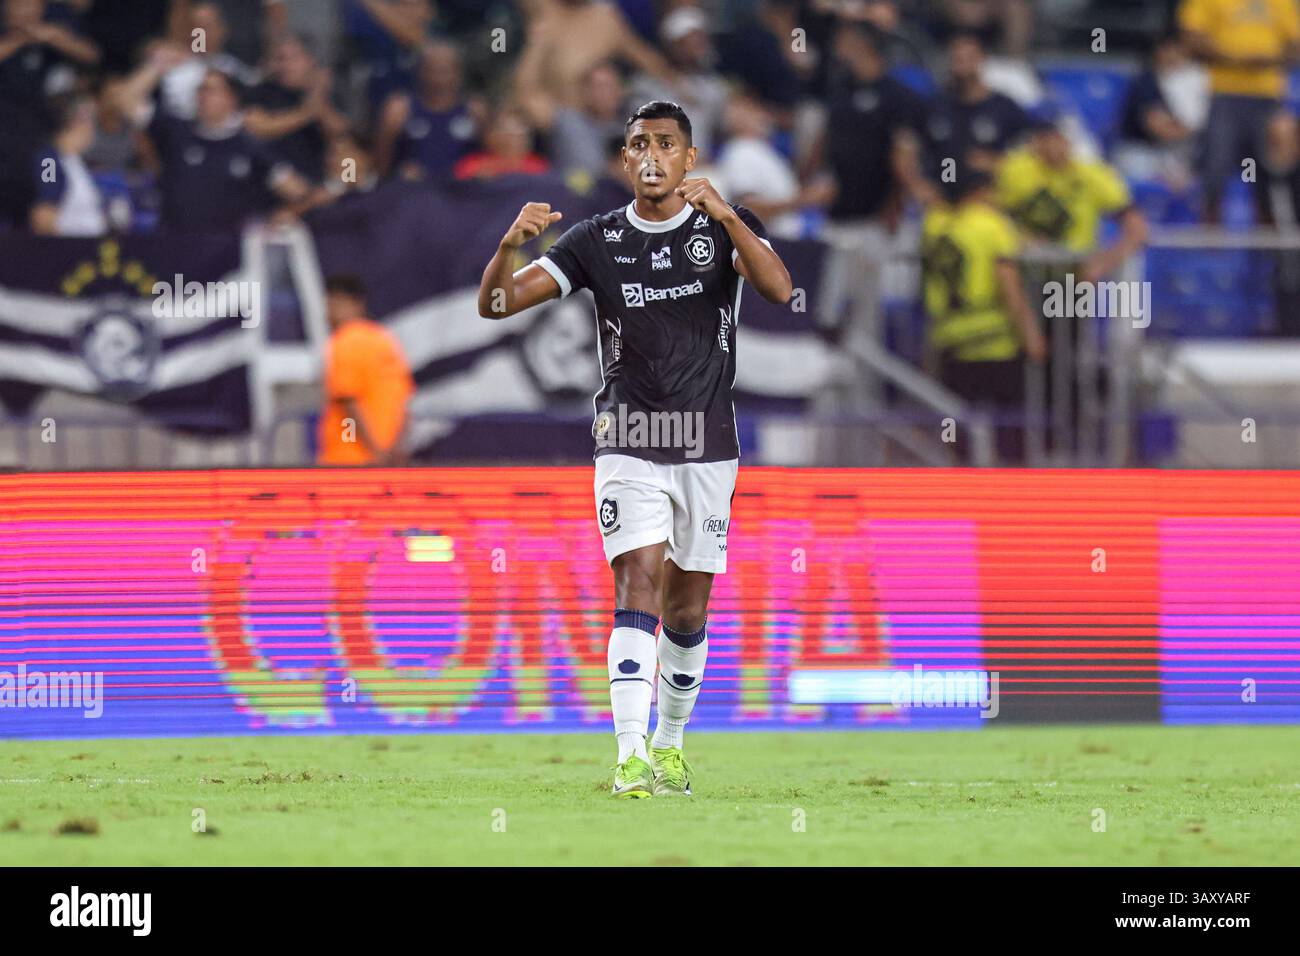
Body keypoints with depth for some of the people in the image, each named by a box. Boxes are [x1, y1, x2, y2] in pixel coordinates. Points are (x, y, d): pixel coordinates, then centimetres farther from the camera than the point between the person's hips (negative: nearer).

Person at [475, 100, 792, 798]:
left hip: (708, 449, 1)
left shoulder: (726, 225, 1)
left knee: (687, 610, 8)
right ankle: (630, 758, -24)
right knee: (639, 583, -18)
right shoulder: (598, 240, 2)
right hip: (629, 444, -1)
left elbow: (778, 289, -19)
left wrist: (722, 214, -32)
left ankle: (670, 743, 28)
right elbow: (495, 303, -3)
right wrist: (511, 244, -24)